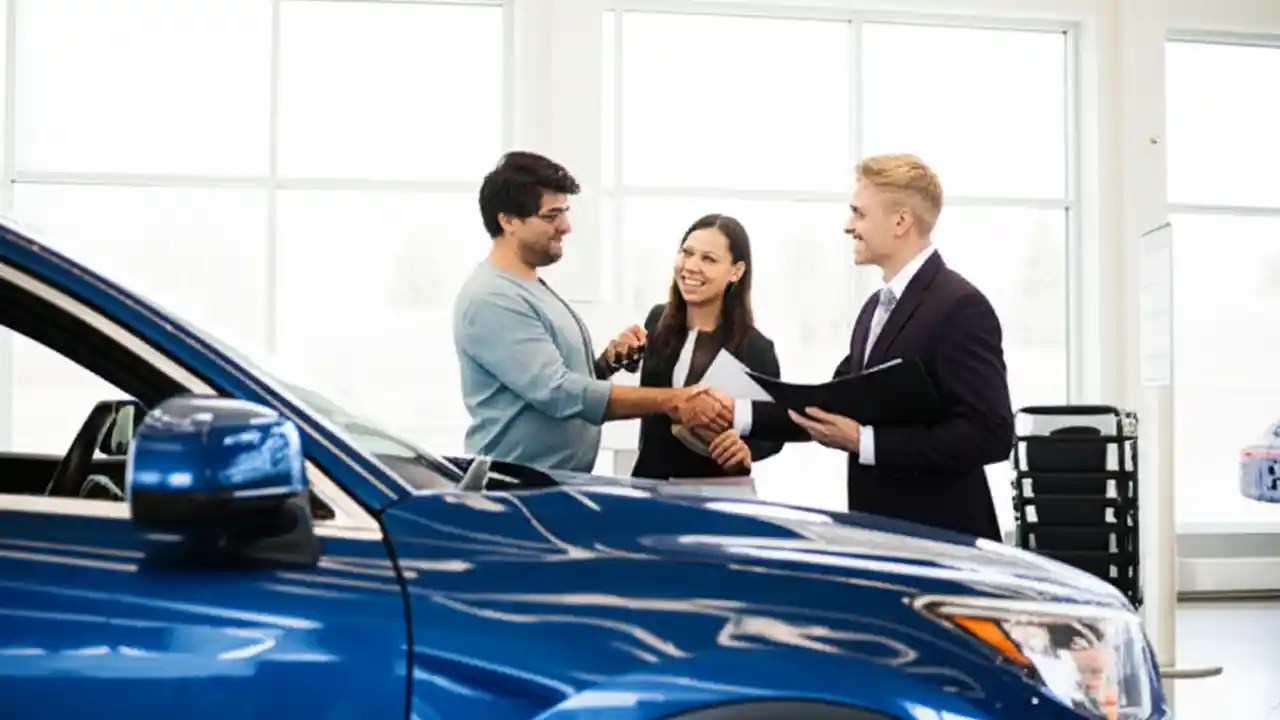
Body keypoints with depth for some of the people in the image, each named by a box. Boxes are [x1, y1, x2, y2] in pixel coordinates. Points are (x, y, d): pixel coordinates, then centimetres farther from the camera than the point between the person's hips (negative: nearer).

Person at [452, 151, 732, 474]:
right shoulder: (491, 299, -18)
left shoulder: (533, 288, 11)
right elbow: (557, 393, -26)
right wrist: (670, 401, -28)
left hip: (563, 481, 9)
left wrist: (607, 361, -2)